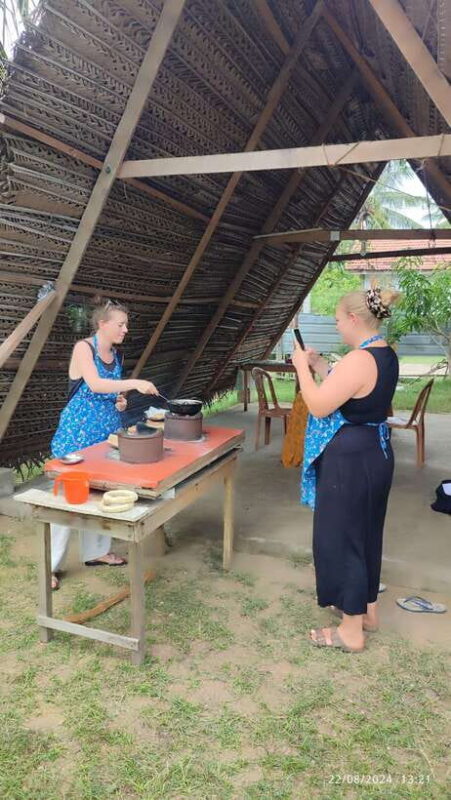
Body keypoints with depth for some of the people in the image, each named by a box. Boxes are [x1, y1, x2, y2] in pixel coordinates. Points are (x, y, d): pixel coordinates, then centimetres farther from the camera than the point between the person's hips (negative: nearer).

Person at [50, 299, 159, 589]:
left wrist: (120, 402, 0)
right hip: (78, 434, -7)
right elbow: (94, 384, -28)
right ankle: (50, 565, 7)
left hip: (107, 433, 7)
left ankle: (96, 551, 29)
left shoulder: (116, 355, 9)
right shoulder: (83, 348, -13)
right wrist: (134, 383, -33)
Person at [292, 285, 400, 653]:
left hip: (349, 461, -10)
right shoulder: (386, 355, 7)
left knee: (340, 539, 3)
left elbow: (319, 406, -21)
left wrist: (302, 367, -9)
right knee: (365, 534, 21)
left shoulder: (359, 360, -24)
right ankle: (367, 609, 38)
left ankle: (351, 631, 16)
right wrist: (321, 367, 12)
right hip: (375, 454, 10)